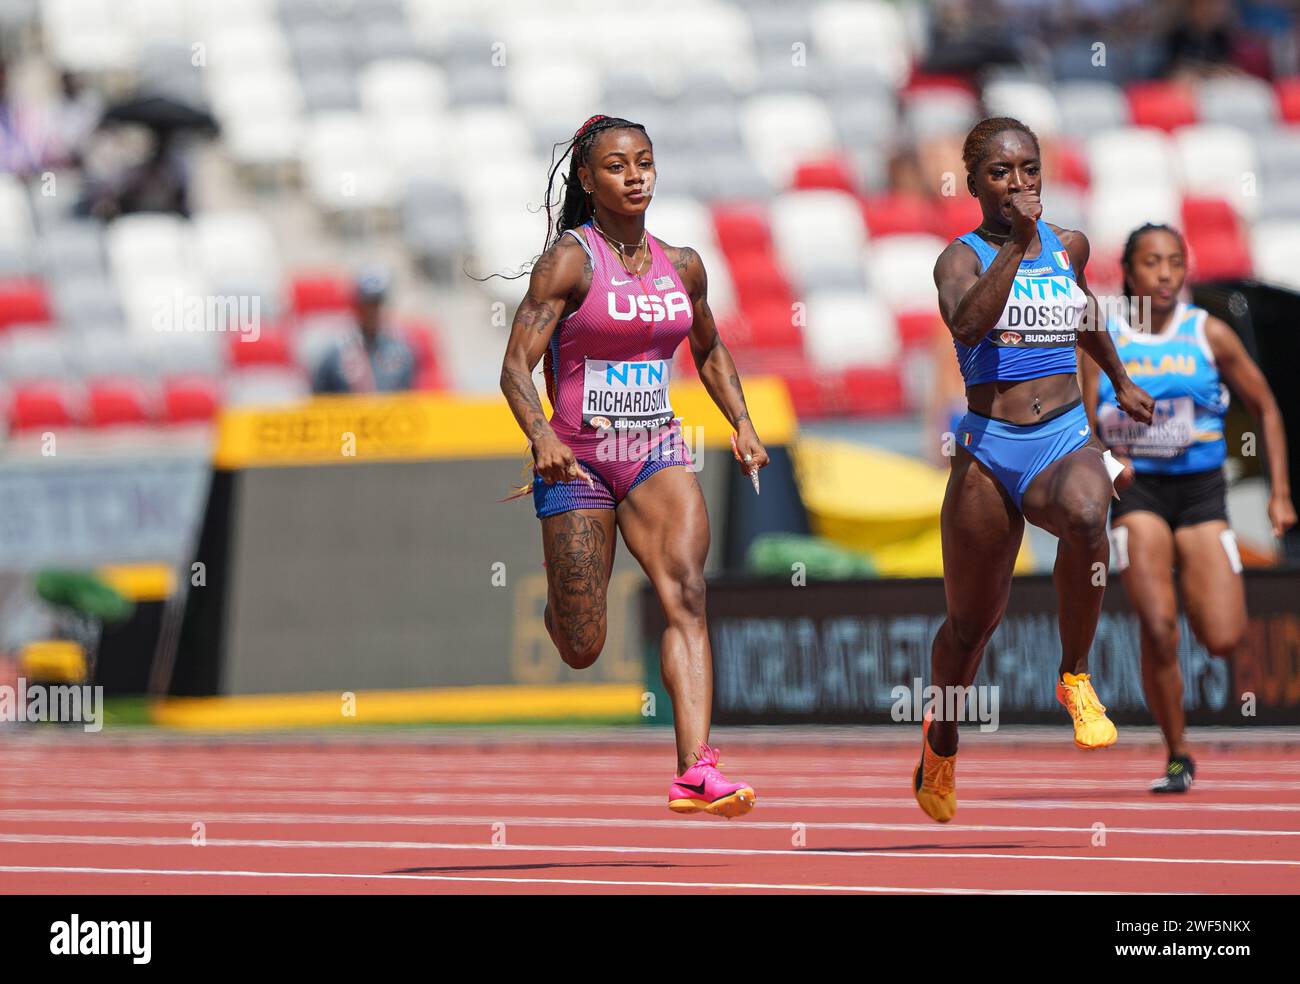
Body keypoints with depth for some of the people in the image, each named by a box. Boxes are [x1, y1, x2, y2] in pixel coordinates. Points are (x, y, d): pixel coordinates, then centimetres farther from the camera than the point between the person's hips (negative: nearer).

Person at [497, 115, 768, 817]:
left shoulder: (682, 266, 7)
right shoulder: (569, 260, -9)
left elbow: (709, 352, 26)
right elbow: (516, 366, -15)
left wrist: (742, 423, 11)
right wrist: (542, 438, -32)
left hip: (657, 454, 3)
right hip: (577, 462, -3)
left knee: (686, 594, -22)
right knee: (582, 650, 2)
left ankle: (696, 773, -33)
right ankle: (557, 613, 43)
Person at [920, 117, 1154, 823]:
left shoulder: (1068, 248, 12)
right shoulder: (961, 256, -1)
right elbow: (967, 321, -24)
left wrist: (1120, 379, 44)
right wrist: (1017, 241, -26)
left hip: (1065, 442, 2)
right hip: (988, 449, -2)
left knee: (1085, 513, -36)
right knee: (971, 622, 9)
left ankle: (1075, 678, -18)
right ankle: (940, 745, 37)